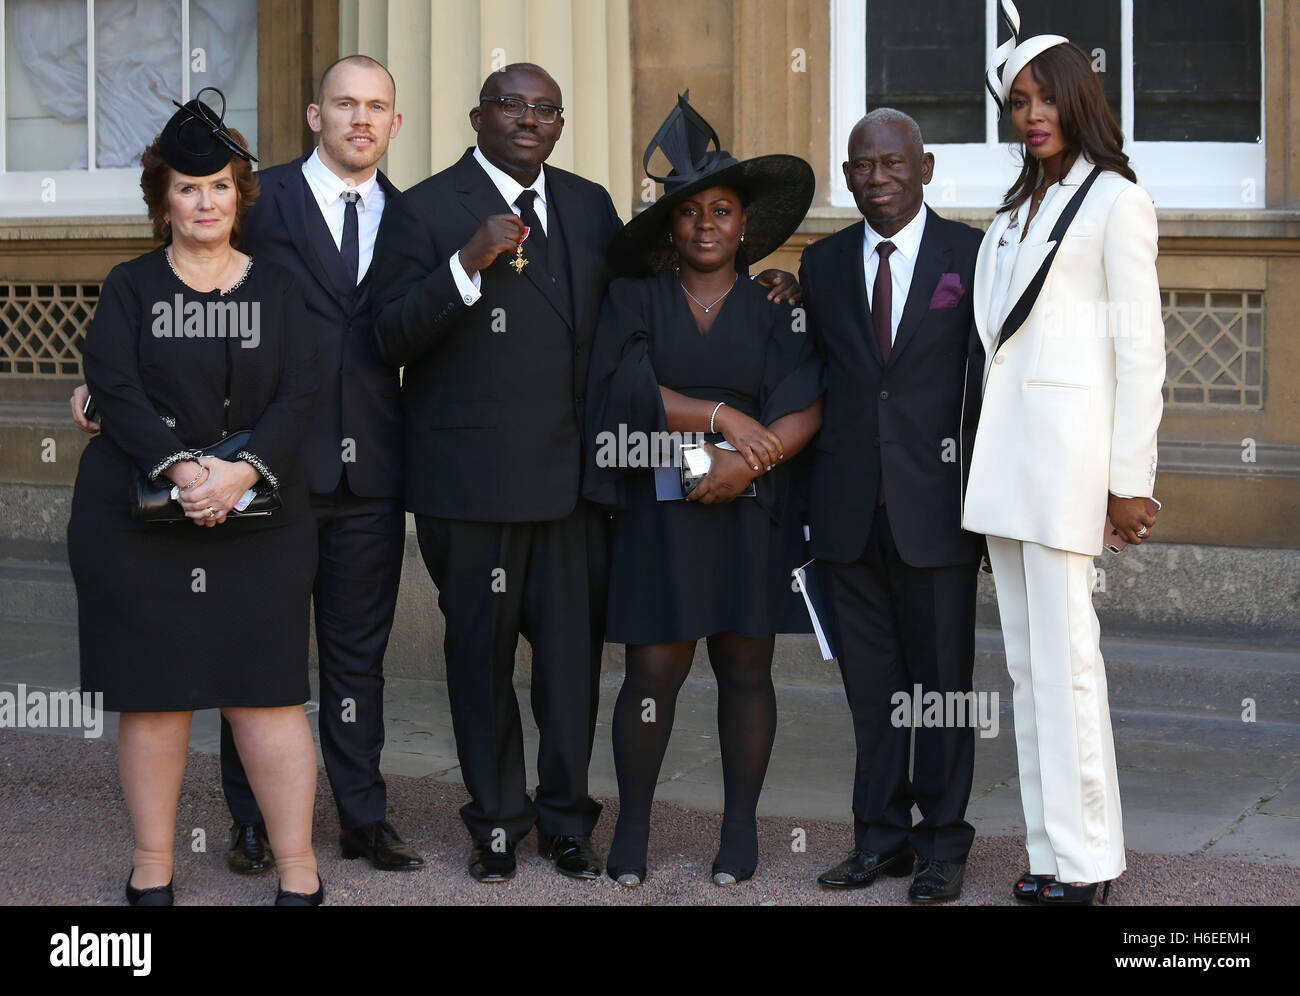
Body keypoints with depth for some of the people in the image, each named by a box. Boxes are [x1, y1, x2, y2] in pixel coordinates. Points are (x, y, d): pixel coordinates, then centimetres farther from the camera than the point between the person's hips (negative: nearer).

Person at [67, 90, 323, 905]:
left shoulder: (278, 289, 10)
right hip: (137, 522, 0)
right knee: (153, 697, 4)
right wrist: (181, 467, -21)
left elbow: (299, 395, -1)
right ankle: (153, 869, 17)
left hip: (258, 522, 0)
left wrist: (244, 470, -18)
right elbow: (116, 392, -5)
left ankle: (299, 875, 6)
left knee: (267, 694, -2)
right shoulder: (130, 288, 8)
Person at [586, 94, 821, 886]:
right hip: (659, 511, -1)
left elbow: (804, 409, -4)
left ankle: (741, 830, 15)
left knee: (745, 668, 4)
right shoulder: (634, 300, 7)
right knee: (655, 669, -3)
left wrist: (748, 460, -19)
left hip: (752, 513, 1)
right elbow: (627, 390, -8)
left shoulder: (775, 309, 7)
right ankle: (633, 829, 9)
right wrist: (724, 418, -13)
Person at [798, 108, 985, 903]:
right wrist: (806, 497, 5)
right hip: (849, 508, 3)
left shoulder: (972, 256, 0)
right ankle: (881, 836, 20)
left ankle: (944, 843, 15)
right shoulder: (822, 265, 11)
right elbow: (813, 380, 12)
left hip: (935, 503, -3)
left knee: (941, 678, 4)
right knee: (870, 681, 9)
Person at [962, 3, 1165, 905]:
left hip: (1068, 448, -7)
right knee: (1026, 660, 7)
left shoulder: (1116, 201, -3)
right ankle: (1050, 846, 13)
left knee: (1064, 656, -8)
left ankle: (1085, 857, -1)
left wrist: (1129, 479, -11)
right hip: (1006, 452, 8)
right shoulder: (1017, 211, 19)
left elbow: (1140, 347, -7)